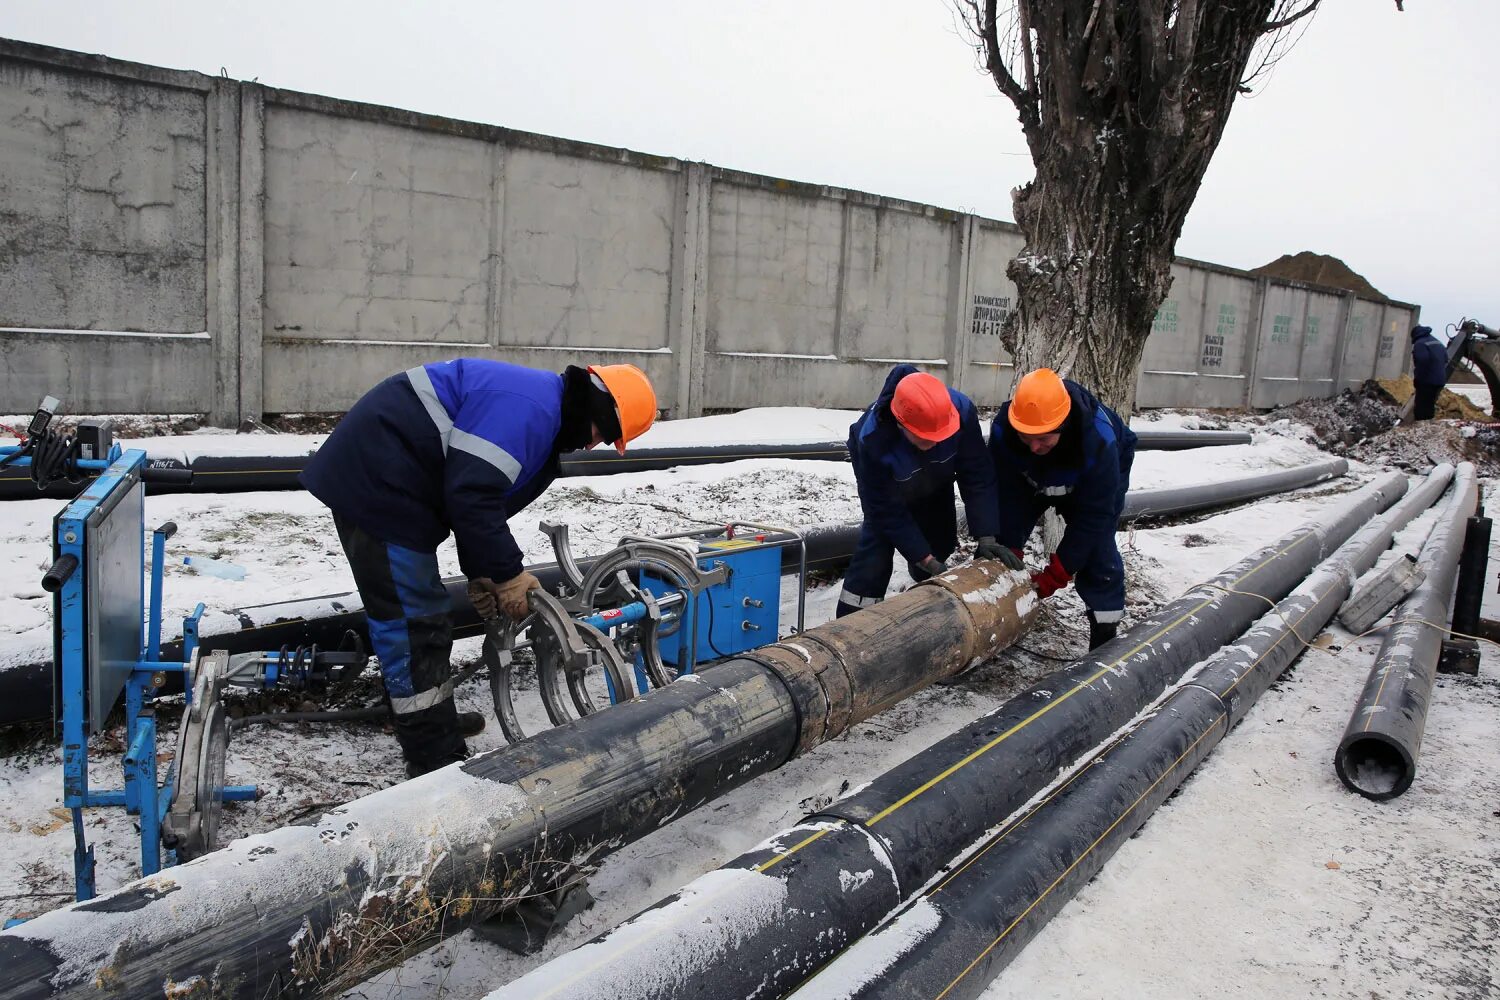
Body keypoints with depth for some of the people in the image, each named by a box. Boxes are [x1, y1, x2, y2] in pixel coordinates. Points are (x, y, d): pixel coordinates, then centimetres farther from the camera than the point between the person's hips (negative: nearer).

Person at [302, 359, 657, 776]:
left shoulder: (541, 415, 14)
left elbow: (479, 494, 19)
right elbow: (470, 495, -26)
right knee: (414, 623, -9)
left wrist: (481, 572, 12)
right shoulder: (528, 407, -20)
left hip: (374, 483, 11)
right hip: (374, 484, -11)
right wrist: (507, 573, -16)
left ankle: (428, 711, 38)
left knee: (417, 617, 22)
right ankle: (438, 764, -3)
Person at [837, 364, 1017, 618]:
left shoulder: (961, 410, -40)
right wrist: (927, 560, -32)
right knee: (878, 544, -16)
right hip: (881, 476, -3)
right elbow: (888, 511, -33)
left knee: (939, 541, 7)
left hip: (934, 475, 4)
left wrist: (986, 538, -33)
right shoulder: (873, 440, -45)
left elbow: (977, 477, -30)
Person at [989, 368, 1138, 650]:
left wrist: (1056, 575, -32)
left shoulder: (1099, 442, -44)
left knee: (1096, 546, -14)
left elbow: (1092, 517, -36)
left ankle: (1105, 637, -3)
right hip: (1030, 477, 3)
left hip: (1101, 478, -3)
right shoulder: (1002, 429, -37)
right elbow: (1007, 496, -27)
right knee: (1000, 535, -3)